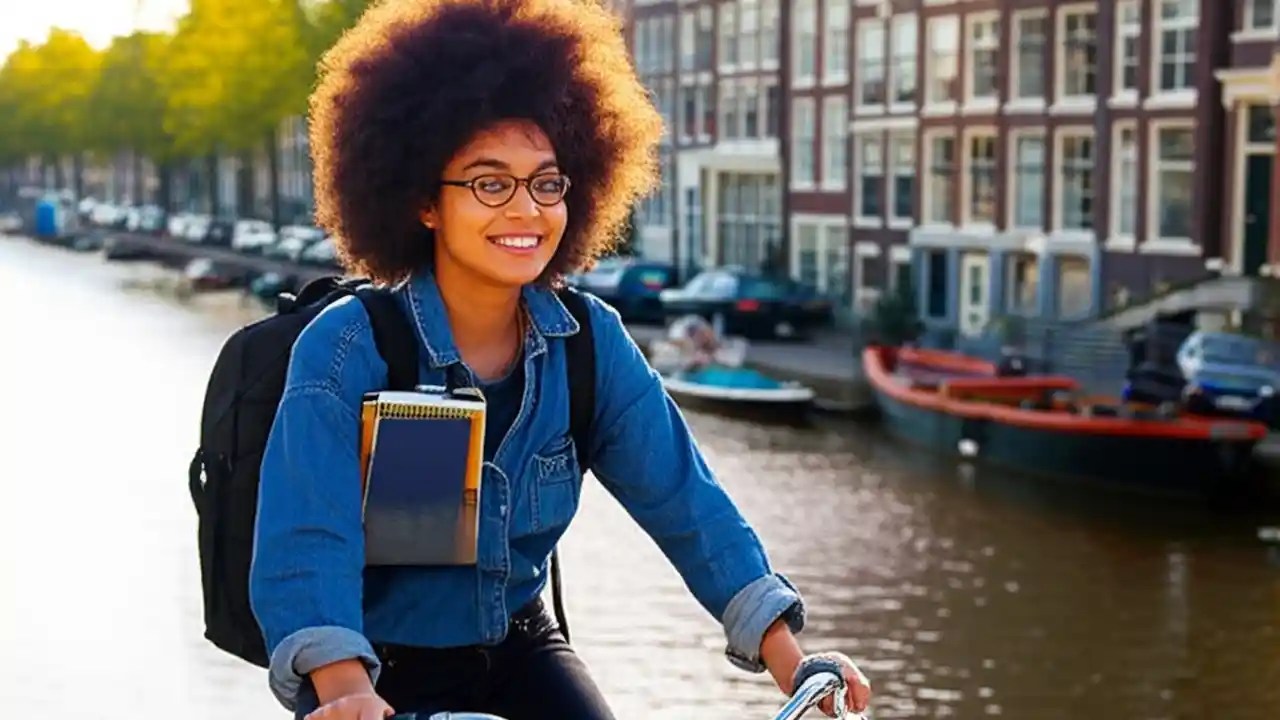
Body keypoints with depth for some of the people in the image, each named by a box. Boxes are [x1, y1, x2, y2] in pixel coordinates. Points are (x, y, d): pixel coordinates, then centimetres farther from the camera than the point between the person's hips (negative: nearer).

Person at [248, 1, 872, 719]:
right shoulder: (347, 349, -21)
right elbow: (308, 542, -31)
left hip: (518, 647, 4)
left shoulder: (590, 340, -7)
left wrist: (789, 658, -21)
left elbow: (685, 501, -10)